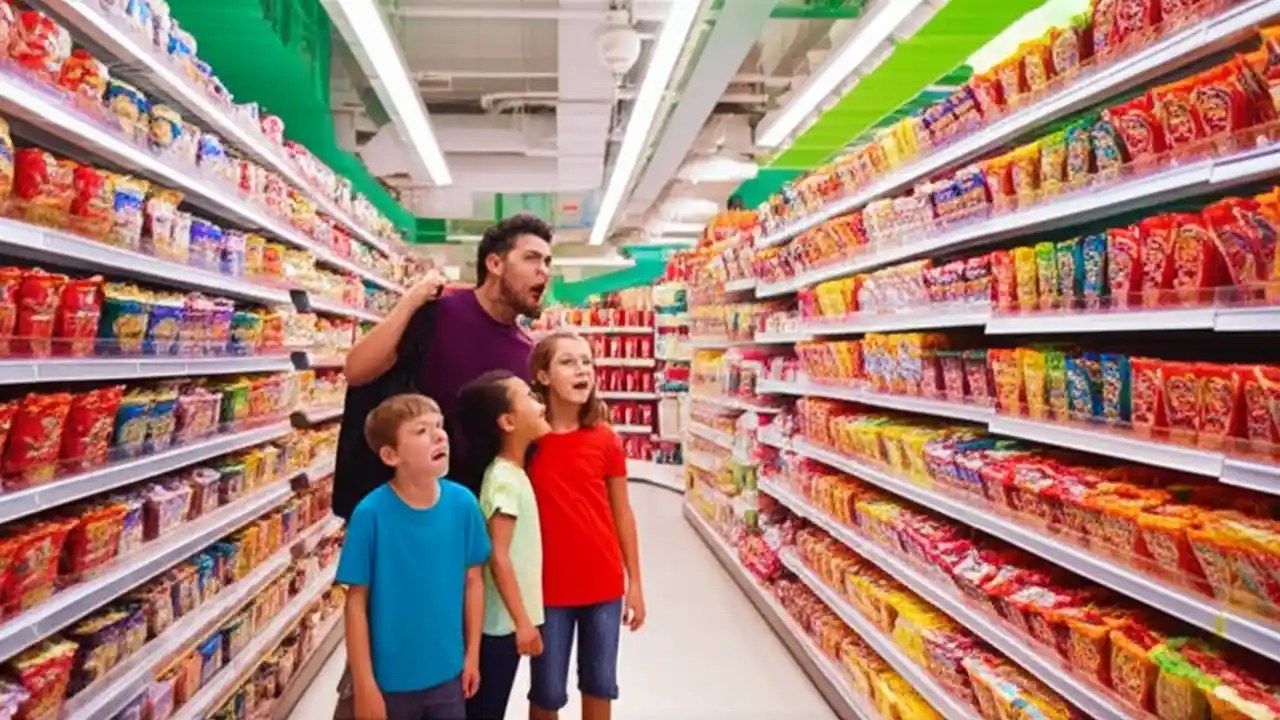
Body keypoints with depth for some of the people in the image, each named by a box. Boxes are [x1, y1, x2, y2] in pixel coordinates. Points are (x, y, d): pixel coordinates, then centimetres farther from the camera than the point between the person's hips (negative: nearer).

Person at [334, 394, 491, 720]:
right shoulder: (371, 513, -18)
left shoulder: (463, 503, -9)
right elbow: (357, 601, -12)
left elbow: (473, 580, 1)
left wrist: (472, 653, 5)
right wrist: (364, 683, -10)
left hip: (447, 674, 3)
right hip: (390, 679, -3)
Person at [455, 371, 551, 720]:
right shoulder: (505, 479, -21)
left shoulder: (513, 472, 7)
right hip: (502, 621, -8)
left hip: (507, 618, 8)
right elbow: (498, 558, -23)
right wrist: (523, 622, -20)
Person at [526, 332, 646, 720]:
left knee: (601, 684, 16)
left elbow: (622, 513, 4)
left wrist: (635, 582, 5)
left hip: (605, 583, 2)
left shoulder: (605, 438, -3)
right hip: (549, 586, -2)